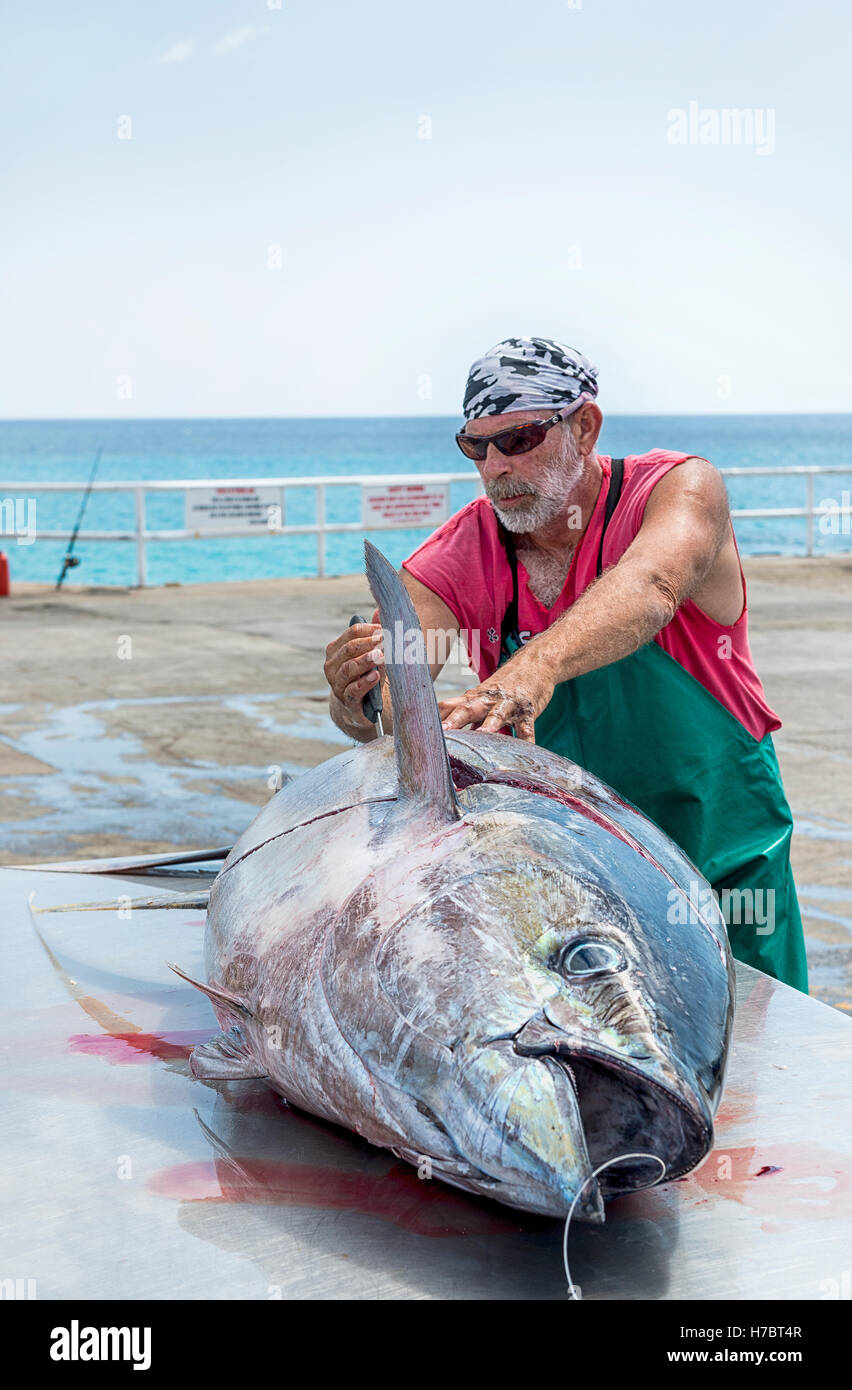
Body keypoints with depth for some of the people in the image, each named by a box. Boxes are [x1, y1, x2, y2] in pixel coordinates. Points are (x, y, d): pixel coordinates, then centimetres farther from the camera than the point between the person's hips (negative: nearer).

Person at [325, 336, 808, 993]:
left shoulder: (681, 488, -15)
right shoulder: (462, 551, -7)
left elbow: (648, 588, -39)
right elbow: (385, 703, -19)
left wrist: (535, 668, -58)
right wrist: (358, 703, -44)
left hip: (715, 859, -2)